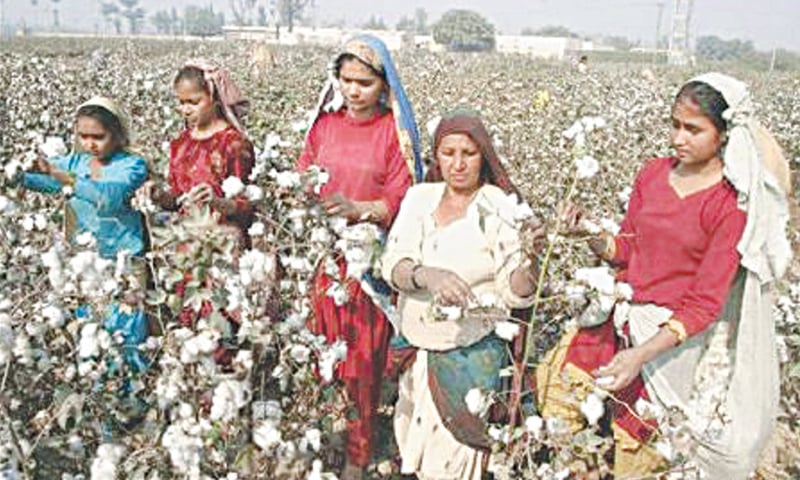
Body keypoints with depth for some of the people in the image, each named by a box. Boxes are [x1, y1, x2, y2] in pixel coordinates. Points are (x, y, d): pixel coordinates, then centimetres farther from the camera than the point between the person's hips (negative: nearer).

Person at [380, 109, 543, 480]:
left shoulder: (502, 208, -10)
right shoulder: (419, 197, 0)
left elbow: (516, 294, -12)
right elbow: (392, 264, -10)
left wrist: (531, 258, -33)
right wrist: (428, 275, -31)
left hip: (472, 359, -4)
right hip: (415, 350, 4)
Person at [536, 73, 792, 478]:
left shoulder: (732, 204, -15)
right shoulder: (652, 174, -1)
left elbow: (705, 304, -17)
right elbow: (627, 250, 8)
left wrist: (642, 354, -29)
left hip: (676, 334, -5)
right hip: (624, 313, 5)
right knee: (556, 377, 1)